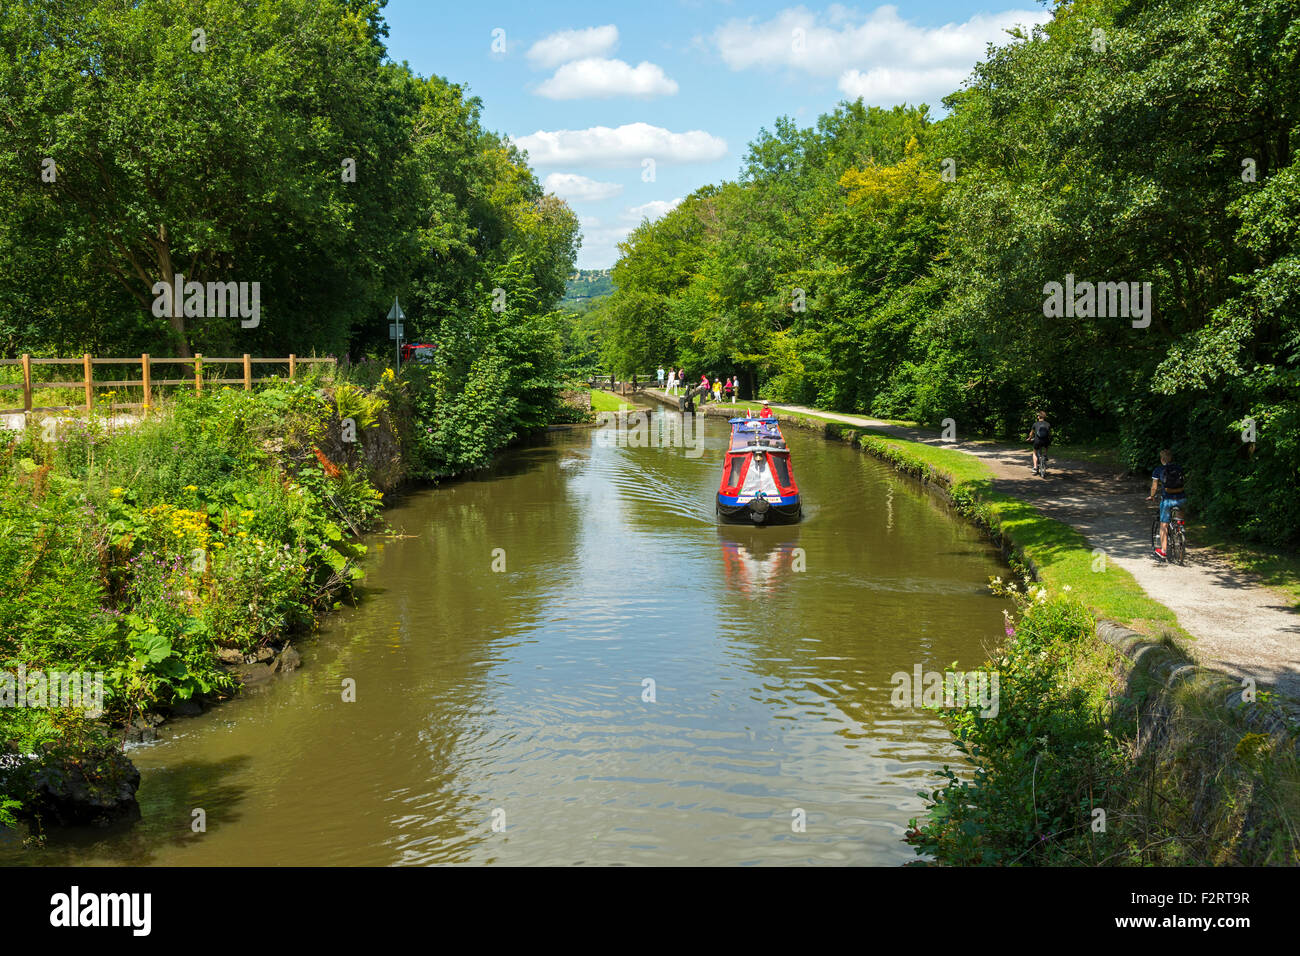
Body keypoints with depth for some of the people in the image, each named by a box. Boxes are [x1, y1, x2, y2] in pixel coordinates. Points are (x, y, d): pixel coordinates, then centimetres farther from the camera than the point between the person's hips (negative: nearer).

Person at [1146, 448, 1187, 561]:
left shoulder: (1158, 470, 1)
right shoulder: (1179, 468, 10)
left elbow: (1154, 487, 3)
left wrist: (1151, 496, 21)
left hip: (1167, 499, -3)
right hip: (1181, 498, 3)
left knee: (1164, 525, 6)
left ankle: (1163, 551, 6)